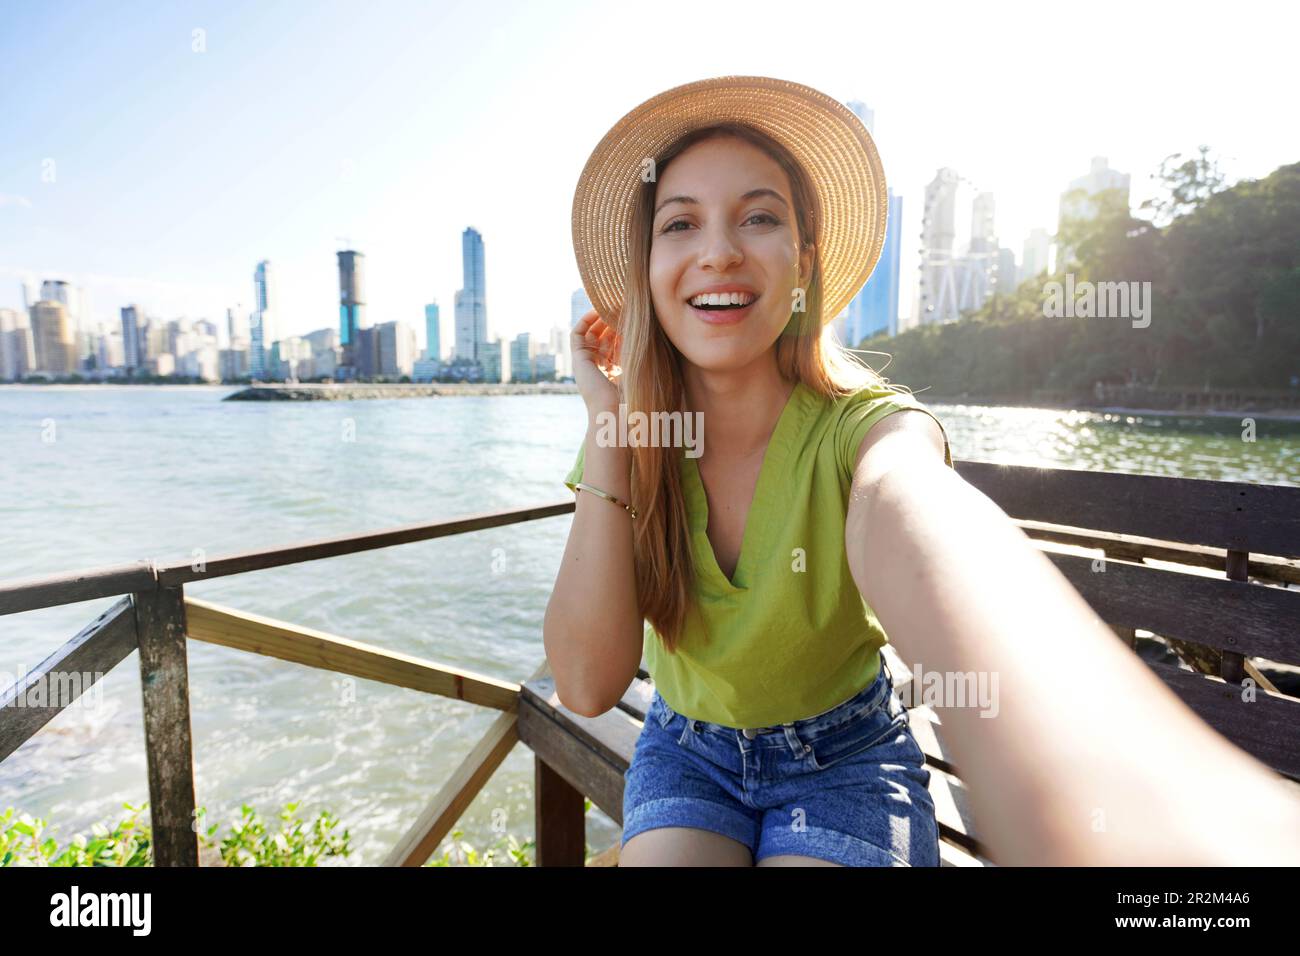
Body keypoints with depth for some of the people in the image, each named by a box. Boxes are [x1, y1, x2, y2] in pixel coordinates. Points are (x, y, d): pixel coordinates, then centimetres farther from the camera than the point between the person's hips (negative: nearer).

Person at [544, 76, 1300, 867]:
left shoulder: (862, 427, -20)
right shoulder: (631, 443, -12)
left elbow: (910, 510, -46)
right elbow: (588, 685, -21)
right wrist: (607, 424, -25)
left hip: (843, 753, -1)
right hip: (688, 750, 2)